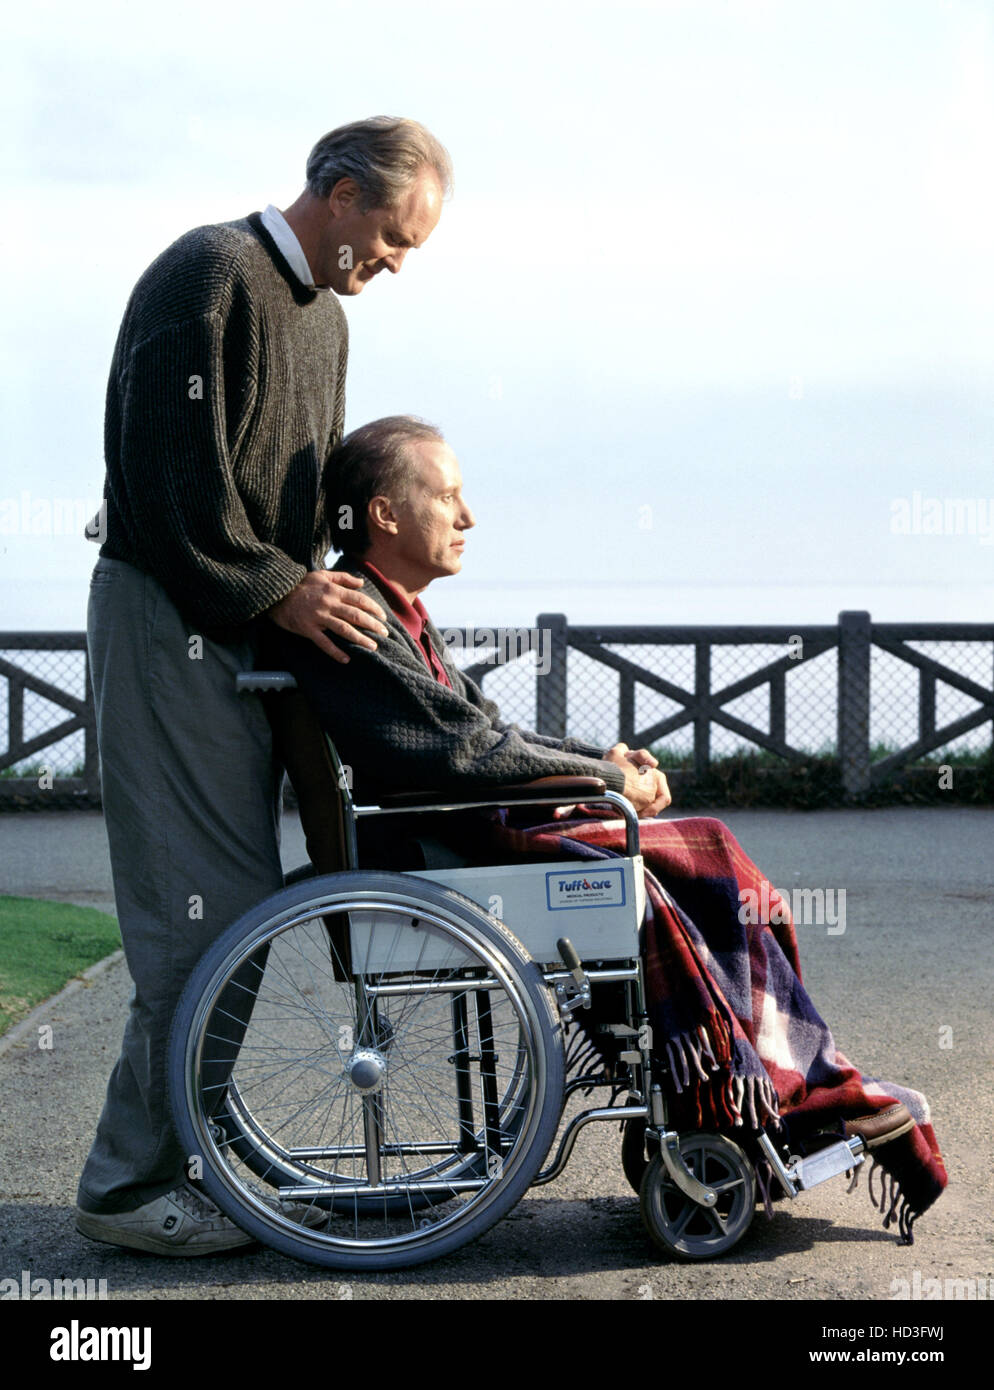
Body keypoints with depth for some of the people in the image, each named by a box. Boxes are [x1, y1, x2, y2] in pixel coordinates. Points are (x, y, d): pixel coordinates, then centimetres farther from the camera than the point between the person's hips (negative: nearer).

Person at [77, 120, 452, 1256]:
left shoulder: (323, 316, 19)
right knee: (206, 905, -11)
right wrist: (278, 591, -18)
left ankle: (179, 1152, 19)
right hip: (168, 620, -10)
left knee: (235, 901, 10)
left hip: (246, 629, 10)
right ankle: (128, 1183, -3)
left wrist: (315, 588, 10)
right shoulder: (211, 276, -12)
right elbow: (170, 475, -19)